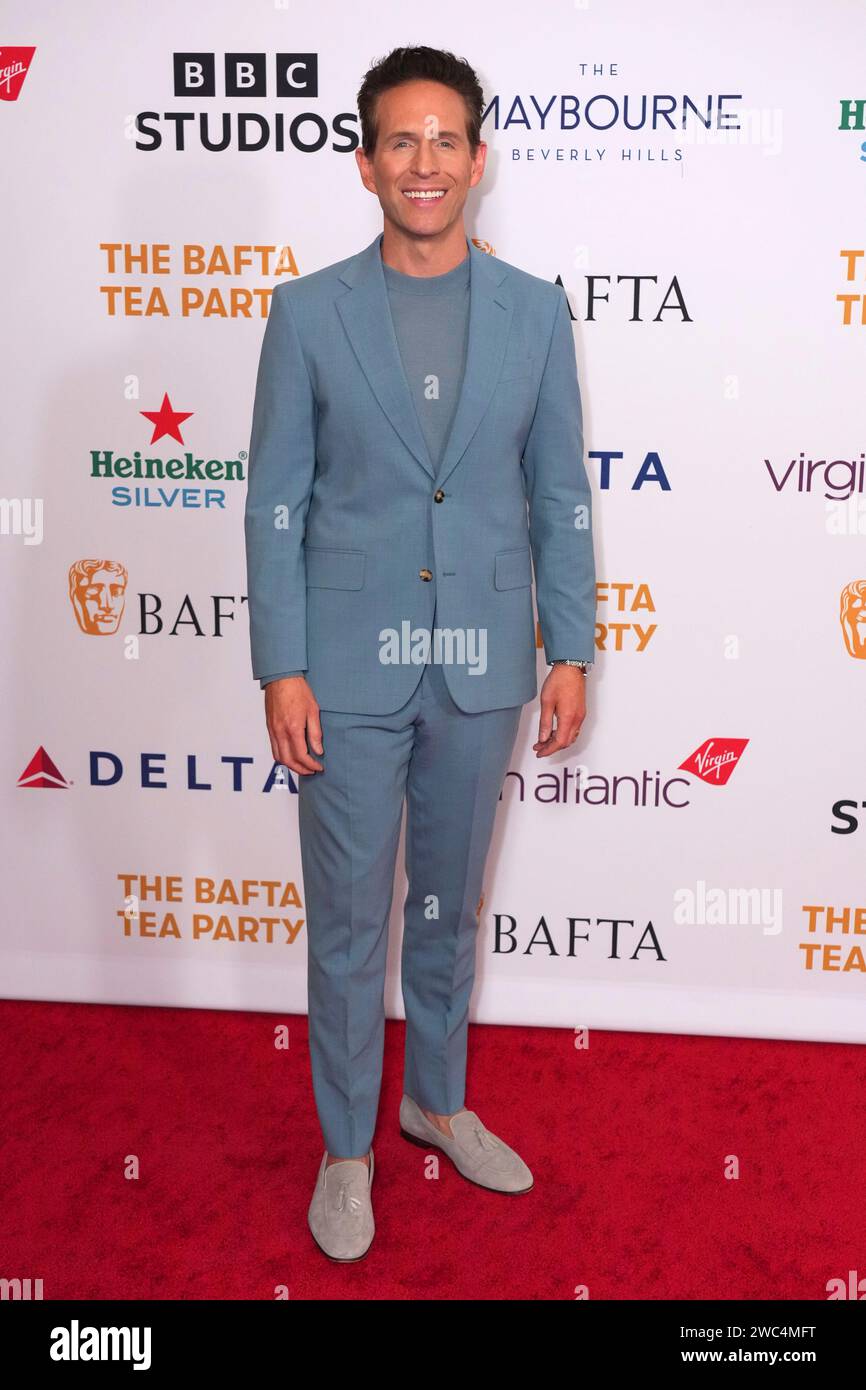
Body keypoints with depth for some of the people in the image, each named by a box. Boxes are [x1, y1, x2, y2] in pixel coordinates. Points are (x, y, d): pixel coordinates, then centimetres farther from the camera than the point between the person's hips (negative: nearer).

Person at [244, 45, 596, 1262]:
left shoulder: (535, 312, 2)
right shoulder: (309, 313, -3)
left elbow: (560, 496, 5)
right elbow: (275, 501, -3)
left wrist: (569, 650, 2)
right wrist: (282, 669, -8)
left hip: (480, 665, 2)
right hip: (351, 669, -2)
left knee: (452, 905, 18)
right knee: (349, 919, 8)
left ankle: (438, 1102, 39)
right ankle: (346, 1147, 28)